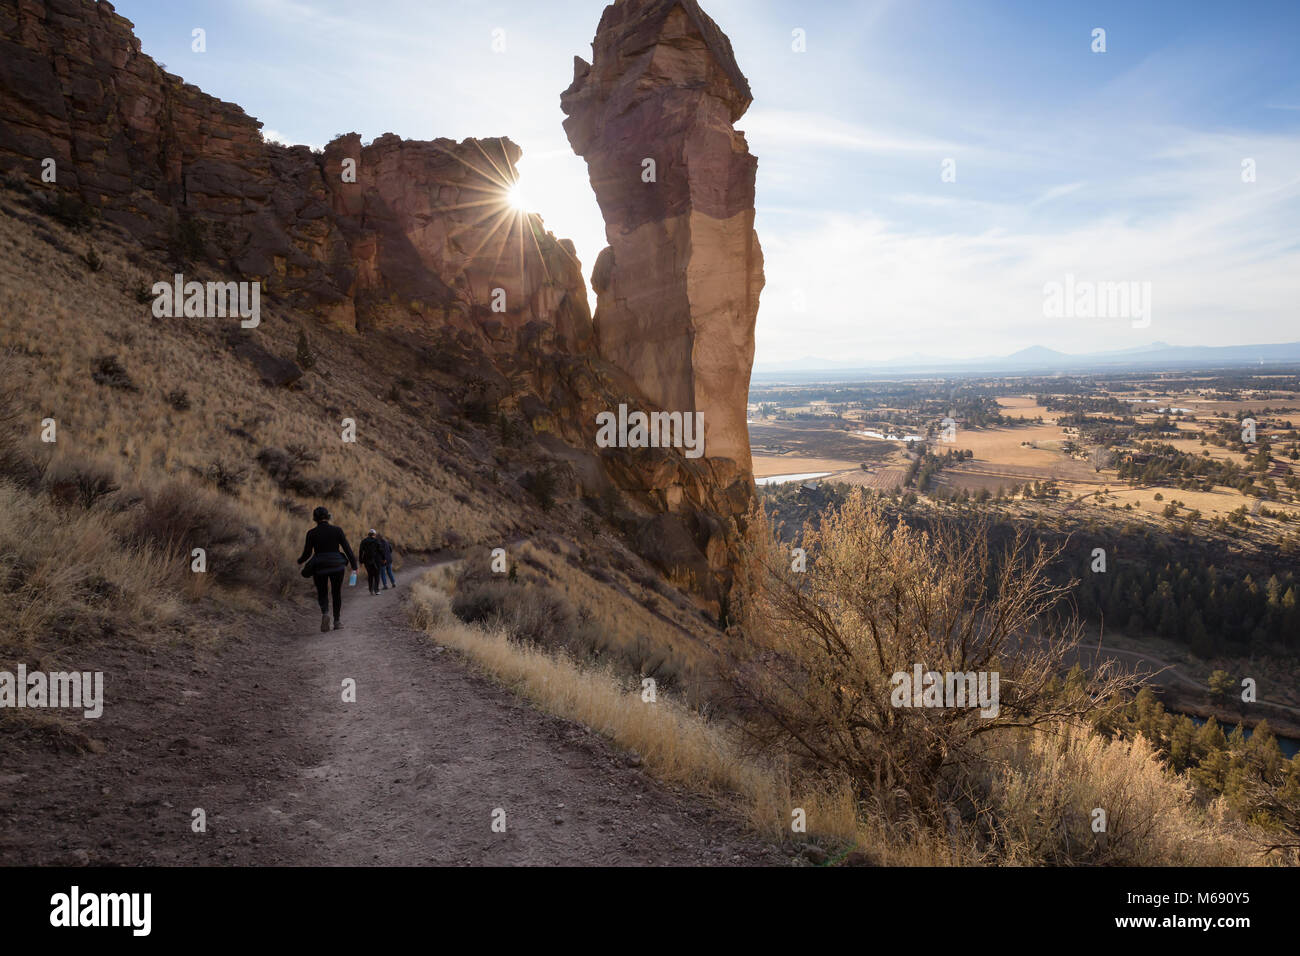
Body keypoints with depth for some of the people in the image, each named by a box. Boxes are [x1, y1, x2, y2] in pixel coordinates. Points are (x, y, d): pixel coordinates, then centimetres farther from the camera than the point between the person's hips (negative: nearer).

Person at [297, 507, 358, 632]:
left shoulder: (311, 533, -3)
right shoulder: (337, 530, -3)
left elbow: (307, 553, 1)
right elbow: (347, 549, -4)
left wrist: (300, 561, 22)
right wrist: (354, 565, 3)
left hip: (319, 567, 0)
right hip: (337, 565, 0)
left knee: (322, 594, 14)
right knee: (337, 592, 18)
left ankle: (325, 613, -15)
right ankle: (337, 621, 19)